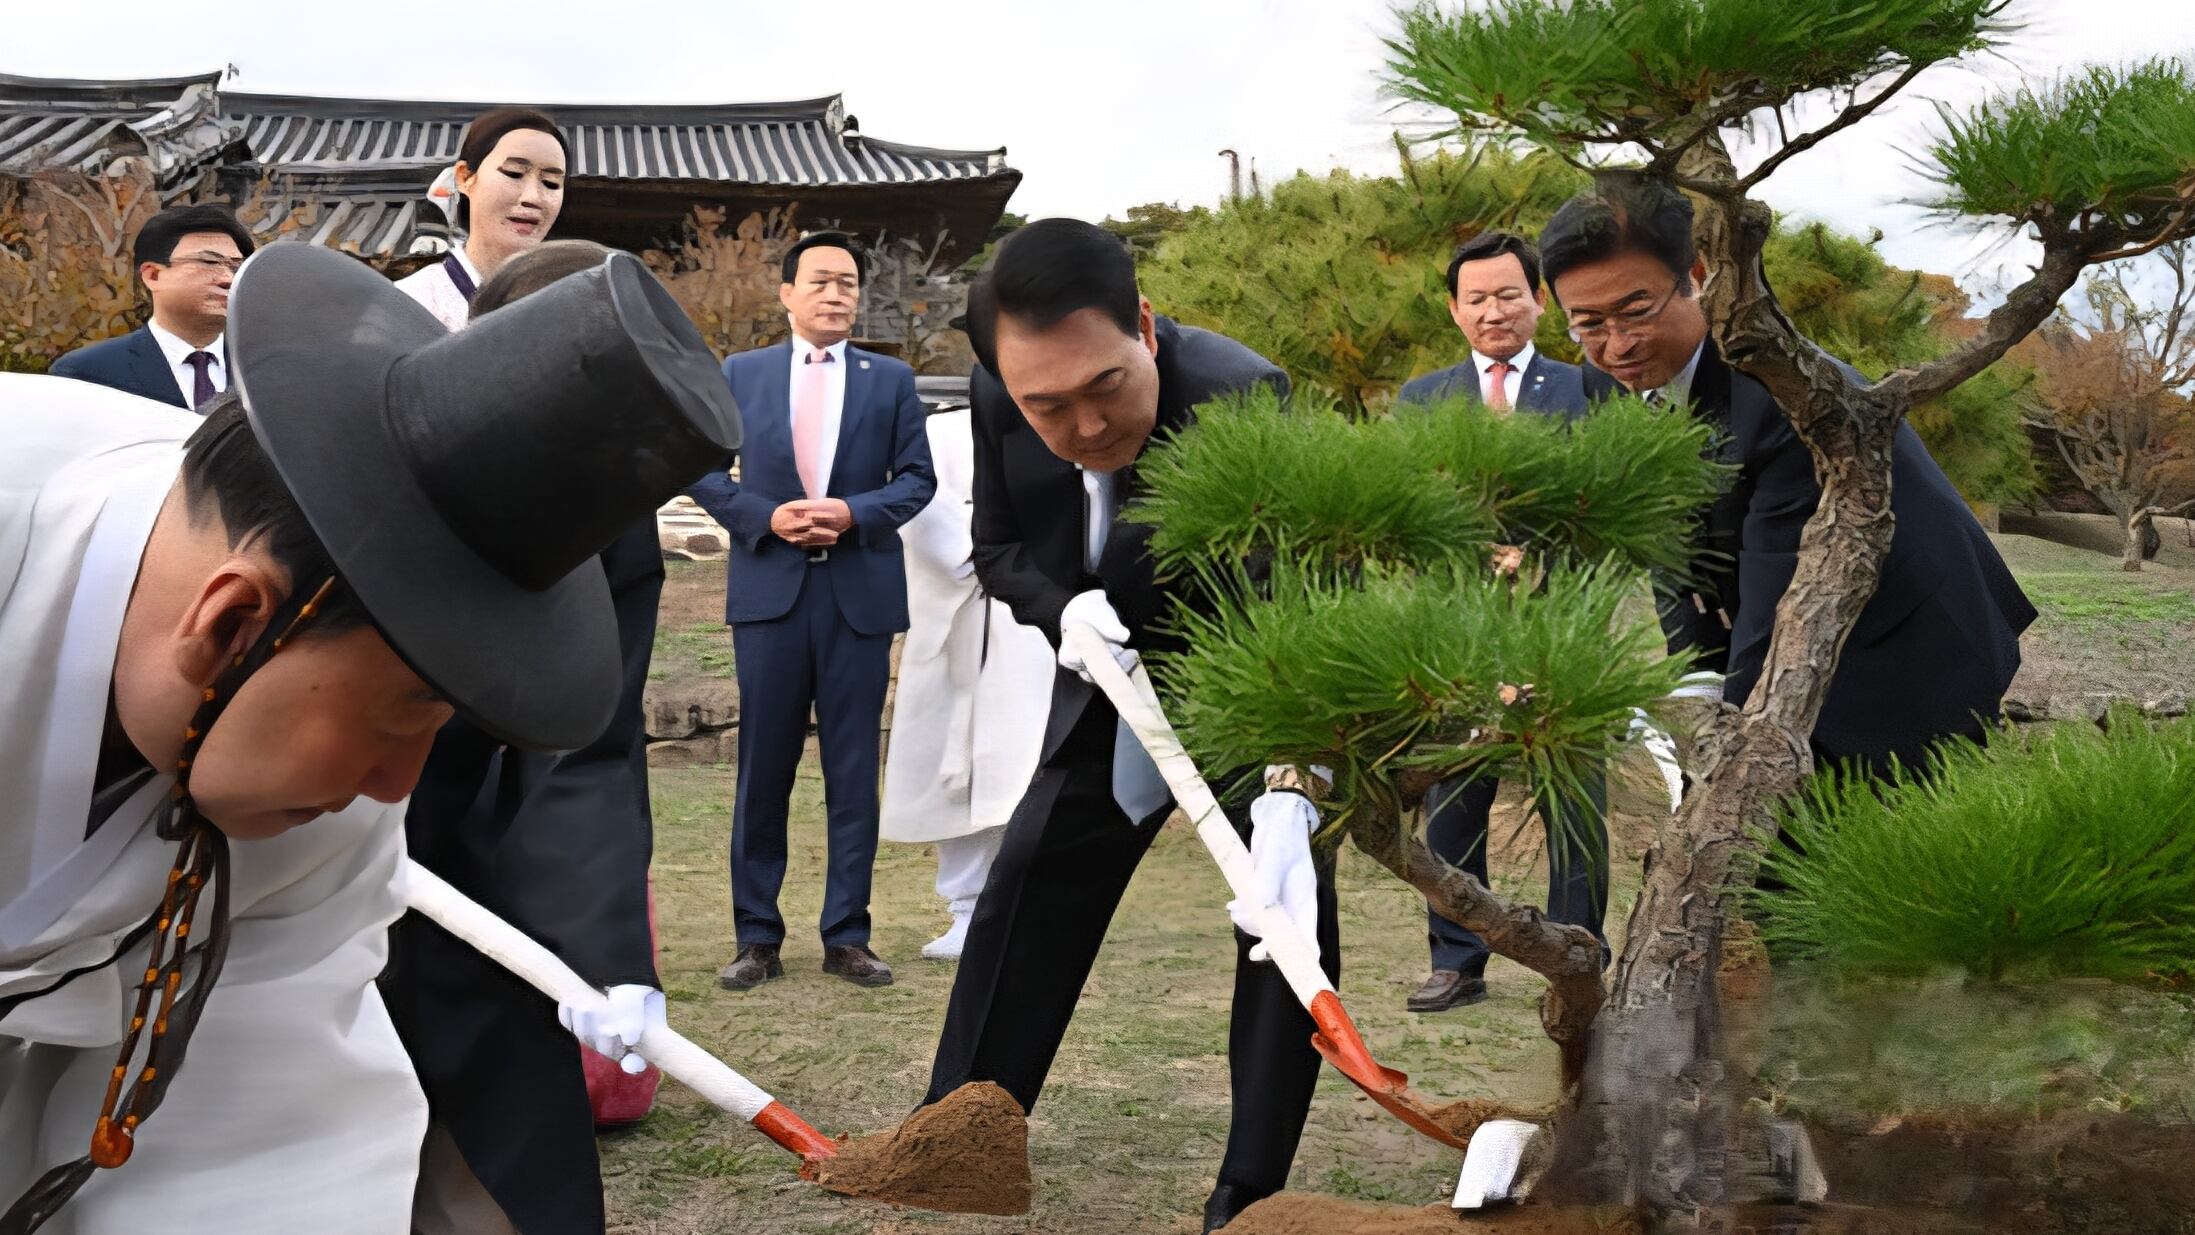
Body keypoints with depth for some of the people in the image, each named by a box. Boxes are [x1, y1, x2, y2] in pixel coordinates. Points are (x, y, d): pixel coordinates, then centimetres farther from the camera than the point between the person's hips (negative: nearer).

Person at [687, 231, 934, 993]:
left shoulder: (891, 380, 8)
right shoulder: (740, 374, 8)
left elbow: (917, 478, 4)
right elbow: (702, 470, 6)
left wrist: (854, 514, -12)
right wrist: (766, 517, -10)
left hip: (861, 592, 0)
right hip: (770, 588, 0)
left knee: (853, 771, 3)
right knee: (763, 767, 4)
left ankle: (847, 935, 12)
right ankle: (756, 936, 13)